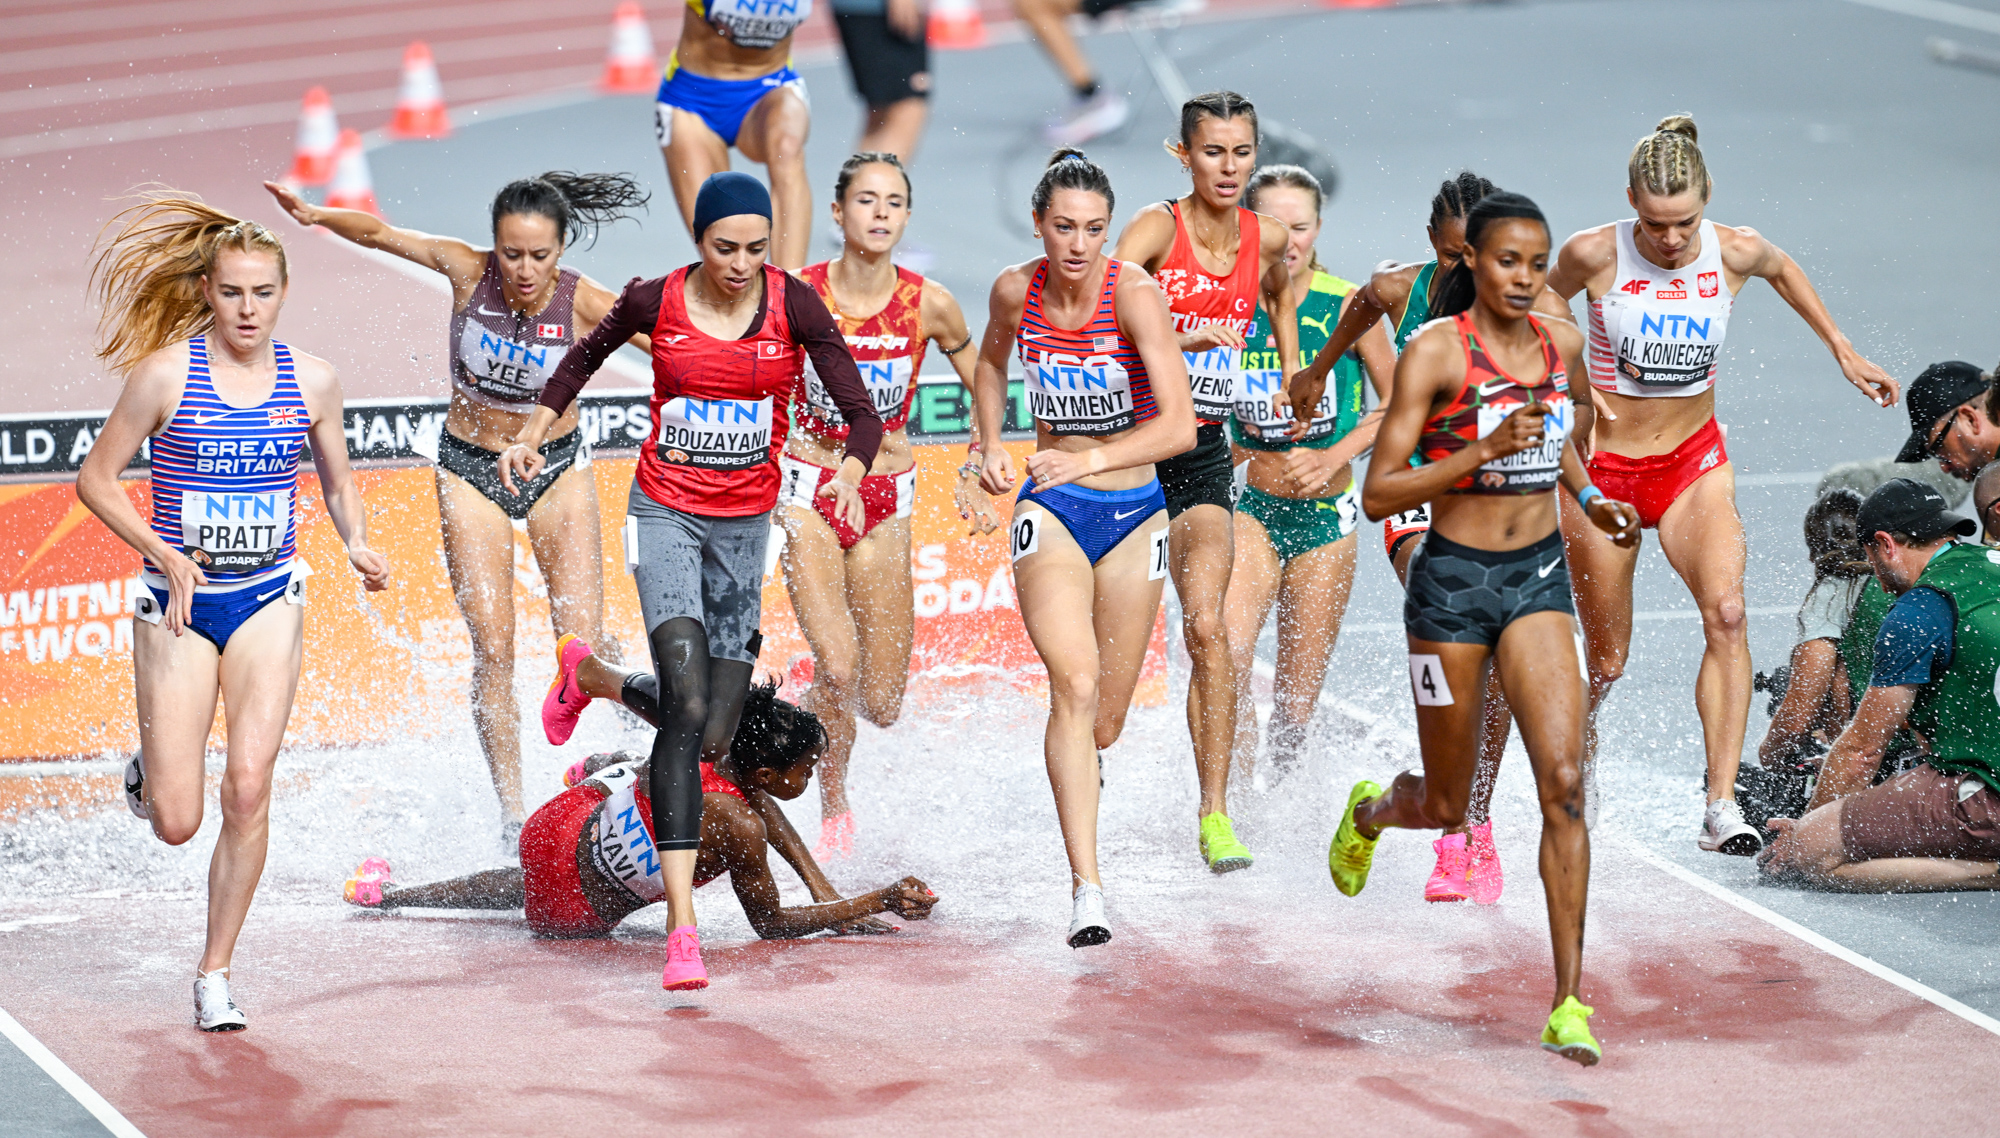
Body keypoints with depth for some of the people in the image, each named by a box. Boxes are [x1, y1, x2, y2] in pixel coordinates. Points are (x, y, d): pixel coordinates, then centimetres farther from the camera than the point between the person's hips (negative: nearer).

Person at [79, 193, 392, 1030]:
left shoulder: (311, 381, 0)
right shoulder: (167, 374, -10)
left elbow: (339, 482, 15)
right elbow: (95, 478, -3)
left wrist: (358, 545, -5)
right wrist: (164, 553, -15)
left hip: (268, 601, 2)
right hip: (180, 608, -2)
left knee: (248, 789, -13)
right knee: (176, 824, -3)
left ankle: (215, 975, 1)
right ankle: (149, 771, 36)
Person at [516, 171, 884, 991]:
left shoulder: (795, 307, -9)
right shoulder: (655, 301, -8)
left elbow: (861, 415, -12)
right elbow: (589, 353, 15)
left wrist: (849, 474, -32)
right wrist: (534, 433, 8)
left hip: (745, 523, 2)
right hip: (665, 513, -2)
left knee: (712, 738, 4)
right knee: (686, 705, -21)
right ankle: (681, 924, -22)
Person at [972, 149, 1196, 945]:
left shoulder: (1135, 295, -17)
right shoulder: (1016, 292, -5)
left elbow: (1180, 426, -25)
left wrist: (1092, 459, -37)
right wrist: (990, 445, 6)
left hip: (1133, 514, 0)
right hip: (1050, 515, 0)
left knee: (1105, 721, 9)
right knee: (1075, 684, -21)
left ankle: (1077, 773, 48)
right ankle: (1086, 887, -26)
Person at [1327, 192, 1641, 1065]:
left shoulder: (1560, 344, 4)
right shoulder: (1435, 353, -12)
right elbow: (1378, 494, -15)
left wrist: (1588, 495, 9)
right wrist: (1483, 453, -26)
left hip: (1538, 577, 3)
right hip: (1453, 579, -3)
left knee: (1563, 781, -15)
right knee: (1446, 808, 10)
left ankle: (1568, 1004, -14)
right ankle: (1370, 811, 49)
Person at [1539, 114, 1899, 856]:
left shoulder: (1735, 254, -11)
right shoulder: (1595, 255, -17)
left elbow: (1782, 270, 13)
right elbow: (1549, 293, 6)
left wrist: (1844, 352, 15)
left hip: (1695, 462, 1)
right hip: (1604, 466, -1)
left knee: (1726, 615, -24)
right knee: (1606, 662, 7)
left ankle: (1721, 807, -27)